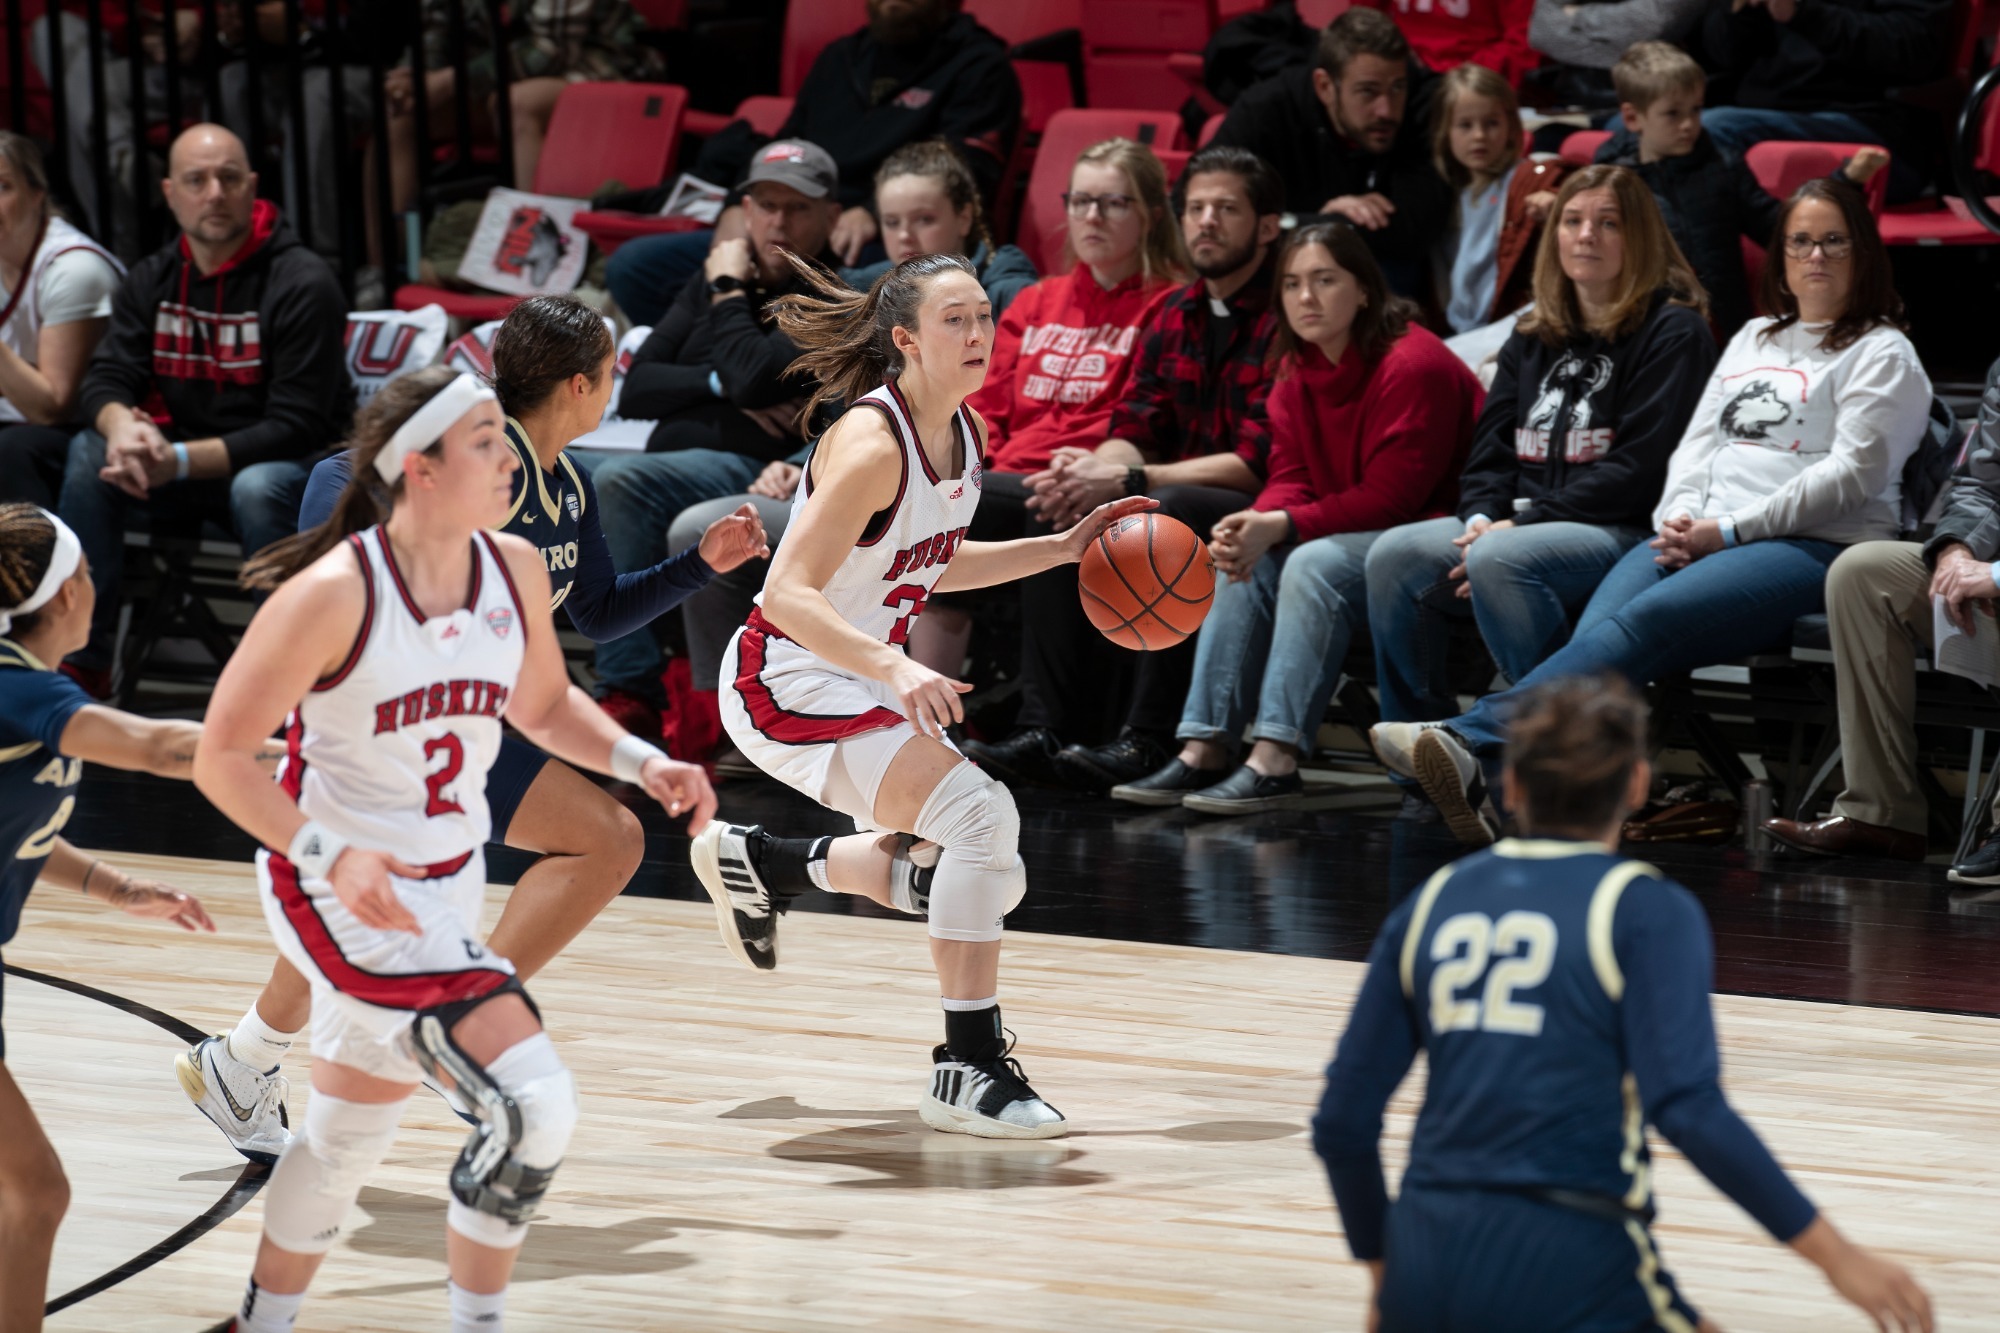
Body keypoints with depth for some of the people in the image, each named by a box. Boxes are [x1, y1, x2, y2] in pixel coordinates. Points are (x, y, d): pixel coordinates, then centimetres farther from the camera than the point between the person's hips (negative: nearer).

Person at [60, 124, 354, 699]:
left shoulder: (302, 283, -15)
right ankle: (84, 661, -16)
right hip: (183, 467, 5)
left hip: (280, 464, -5)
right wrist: (122, 426, -28)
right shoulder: (152, 280, 4)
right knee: (89, 452, -20)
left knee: (259, 488, -38)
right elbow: (106, 379, -2)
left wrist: (179, 462, -28)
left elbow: (296, 426, -19)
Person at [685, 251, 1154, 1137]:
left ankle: (756, 862, 39)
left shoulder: (963, 434, 1)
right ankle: (967, 1071, -20)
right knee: (980, 814, -26)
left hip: (866, 681, 9)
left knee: (975, 872, 18)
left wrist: (1064, 549, 10)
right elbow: (788, 594, -31)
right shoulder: (872, 445, -25)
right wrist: (897, 670, -44)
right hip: (790, 682, -9)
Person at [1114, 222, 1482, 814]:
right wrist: (1256, 522, -20)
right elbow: (1291, 476, 5)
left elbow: (1389, 498, -21)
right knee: (1246, 562, -10)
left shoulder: (1414, 366, -19)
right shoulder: (1297, 372, 8)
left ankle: (1275, 760, -37)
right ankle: (1204, 750, -17)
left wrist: (1283, 526, -26)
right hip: (1347, 532, 9)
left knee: (1315, 563, -30)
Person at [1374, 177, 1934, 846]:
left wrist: (1728, 531, -11)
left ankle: (1474, 743, -52)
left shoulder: (1882, 354, 8)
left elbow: (1851, 475, -5)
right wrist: (1680, 521, -1)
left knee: (1646, 620, -33)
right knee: (1597, 631, -28)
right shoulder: (1753, 339, 29)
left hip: (1815, 547, -6)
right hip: (1701, 537, 6)